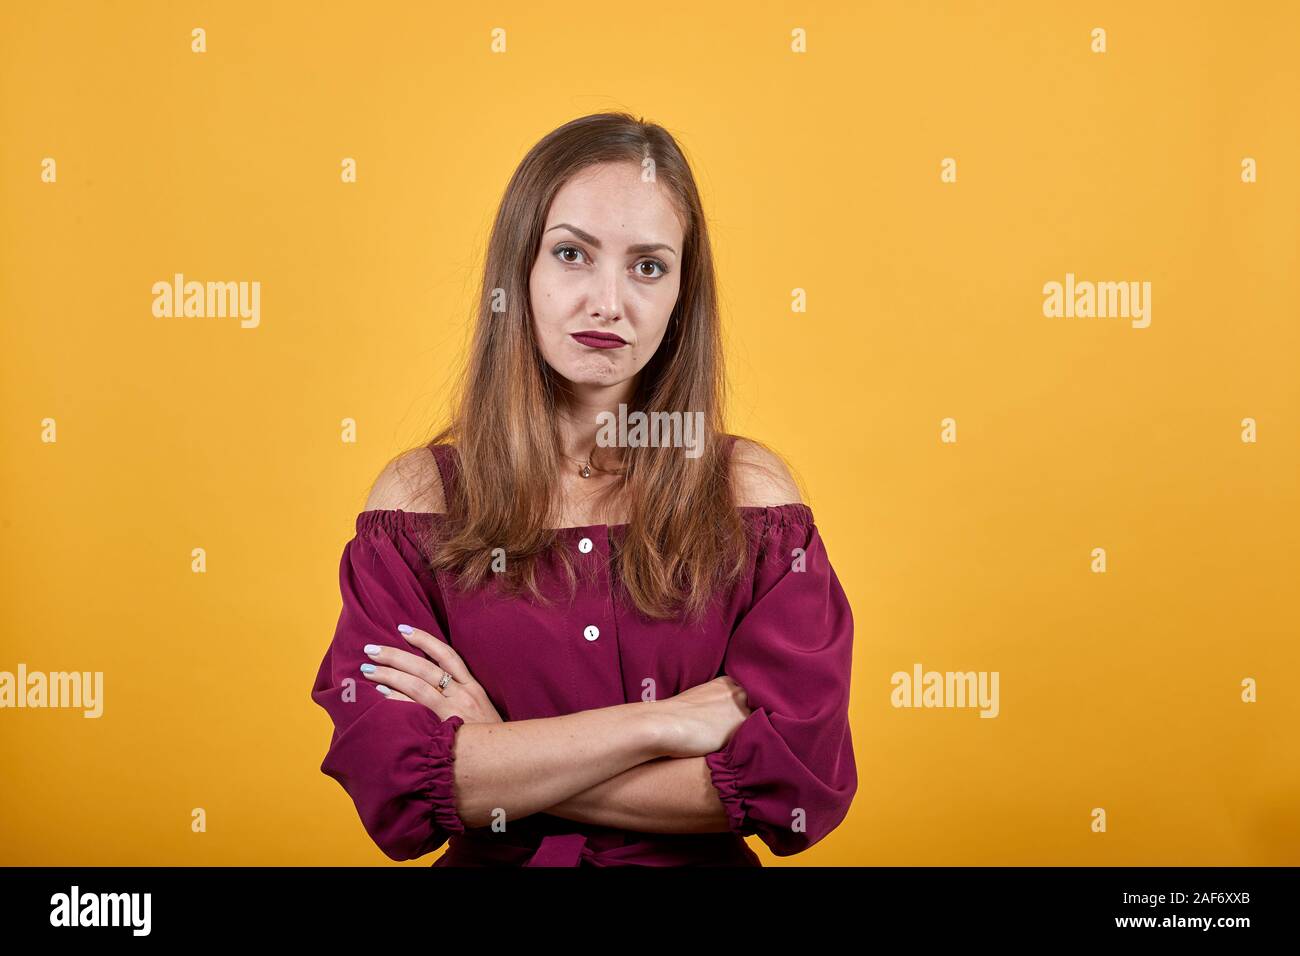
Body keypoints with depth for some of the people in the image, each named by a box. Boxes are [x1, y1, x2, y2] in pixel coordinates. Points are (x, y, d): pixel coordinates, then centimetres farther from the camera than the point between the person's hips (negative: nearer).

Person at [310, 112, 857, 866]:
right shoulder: (419, 495, -1)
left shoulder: (749, 489, -1)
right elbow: (387, 779, -11)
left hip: (698, 862, 0)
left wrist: (499, 765, -10)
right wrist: (667, 721, -13)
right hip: (489, 864, 1)